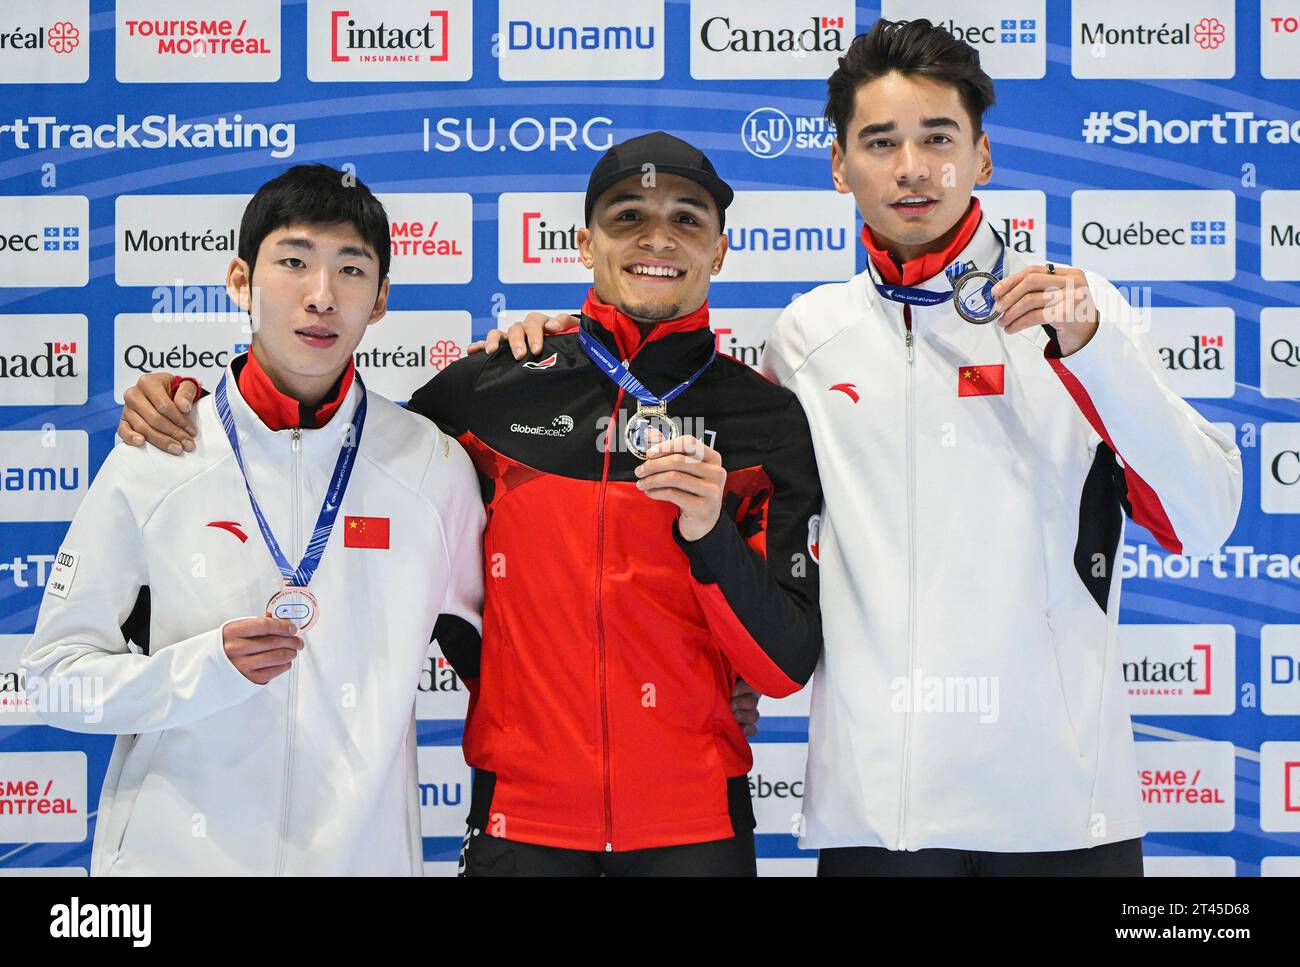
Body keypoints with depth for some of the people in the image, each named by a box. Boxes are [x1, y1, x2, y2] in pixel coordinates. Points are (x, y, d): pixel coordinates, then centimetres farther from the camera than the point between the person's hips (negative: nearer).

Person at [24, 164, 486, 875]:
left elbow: (471, 639, 10)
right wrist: (208, 668, -17)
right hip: (175, 850, -1)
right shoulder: (152, 463, -5)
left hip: (365, 848, 1)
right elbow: (58, 676, -2)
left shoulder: (435, 464, -2)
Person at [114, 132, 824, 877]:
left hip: (693, 826, 0)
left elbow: (786, 667, -5)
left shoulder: (767, 420, -2)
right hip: (523, 816, 0)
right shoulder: (492, 390, -1)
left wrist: (709, 534, -21)